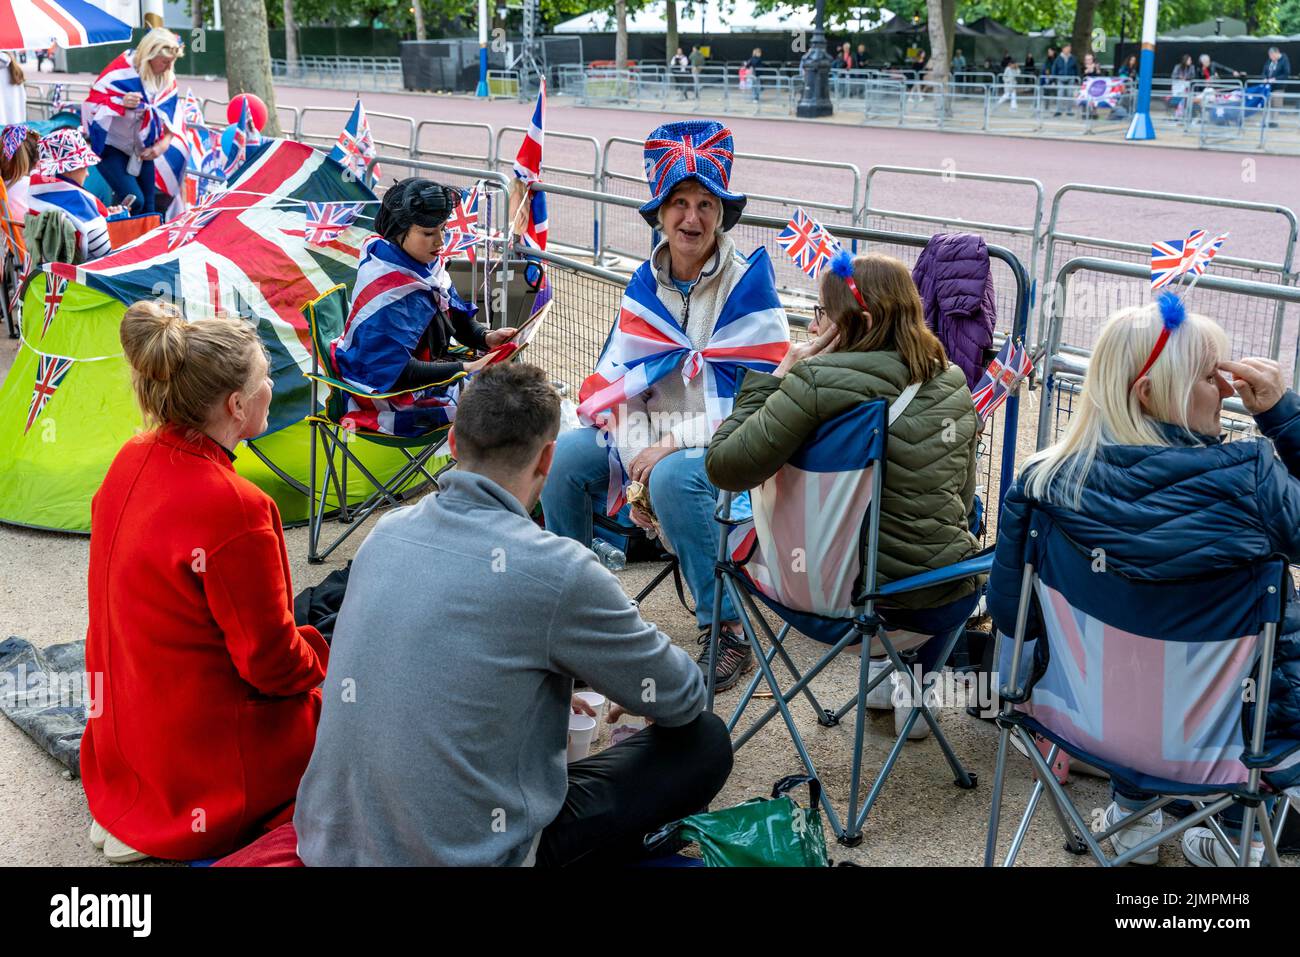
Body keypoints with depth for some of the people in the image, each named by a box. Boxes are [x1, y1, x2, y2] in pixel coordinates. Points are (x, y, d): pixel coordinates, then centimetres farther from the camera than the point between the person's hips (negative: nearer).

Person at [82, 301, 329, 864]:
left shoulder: (132, 461, -4)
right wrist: (321, 658, 2)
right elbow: (271, 663, -20)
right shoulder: (234, 509, -30)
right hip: (204, 764, -8)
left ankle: (128, 812, 14)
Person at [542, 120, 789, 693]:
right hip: (649, 435, 6)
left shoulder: (748, 286, -12)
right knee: (562, 457, -13)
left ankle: (726, 636, -20)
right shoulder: (645, 285, 4)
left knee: (675, 478, -35)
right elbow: (617, 382, 1)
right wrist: (635, 456, -15)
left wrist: (673, 443, -21)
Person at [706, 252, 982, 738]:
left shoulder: (819, 382, -20)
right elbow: (962, 497, 11)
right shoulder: (953, 385, 0)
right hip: (948, 604, 4)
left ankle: (887, 668, 36)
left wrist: (775, 377, -8)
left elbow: (724, 465, -19)